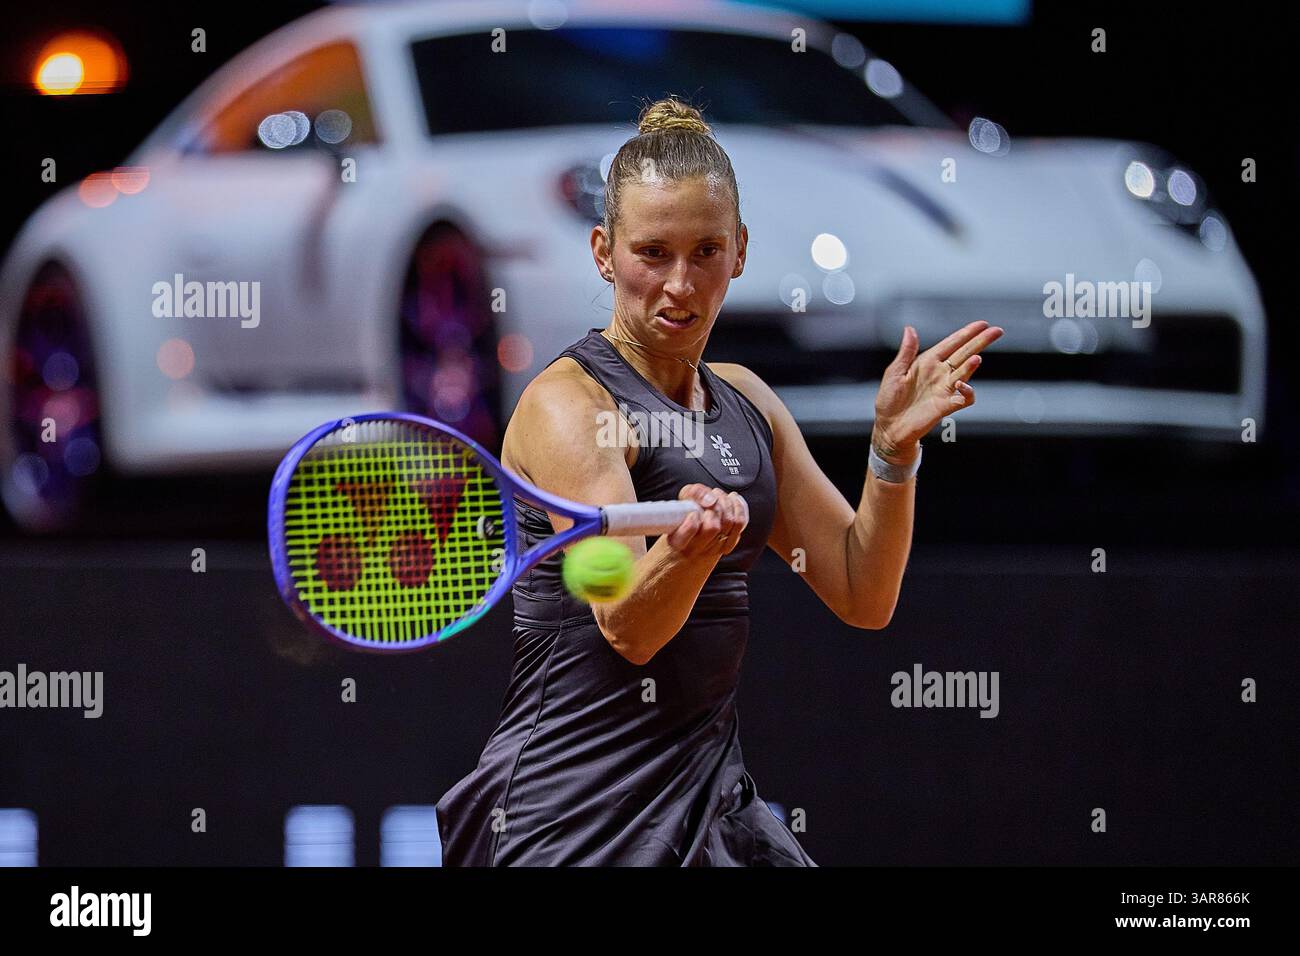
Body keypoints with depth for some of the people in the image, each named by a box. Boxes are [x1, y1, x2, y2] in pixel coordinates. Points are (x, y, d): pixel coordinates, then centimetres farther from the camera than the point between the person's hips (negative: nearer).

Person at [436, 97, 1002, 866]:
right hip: (576, 819, -7)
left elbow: (863, 597, 8)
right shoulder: (568, 404, -11)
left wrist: (894, 447, -6)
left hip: (713, 796, 7)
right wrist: (690, 547, -42)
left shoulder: (745, 401, 12)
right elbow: (627, 627, -22)